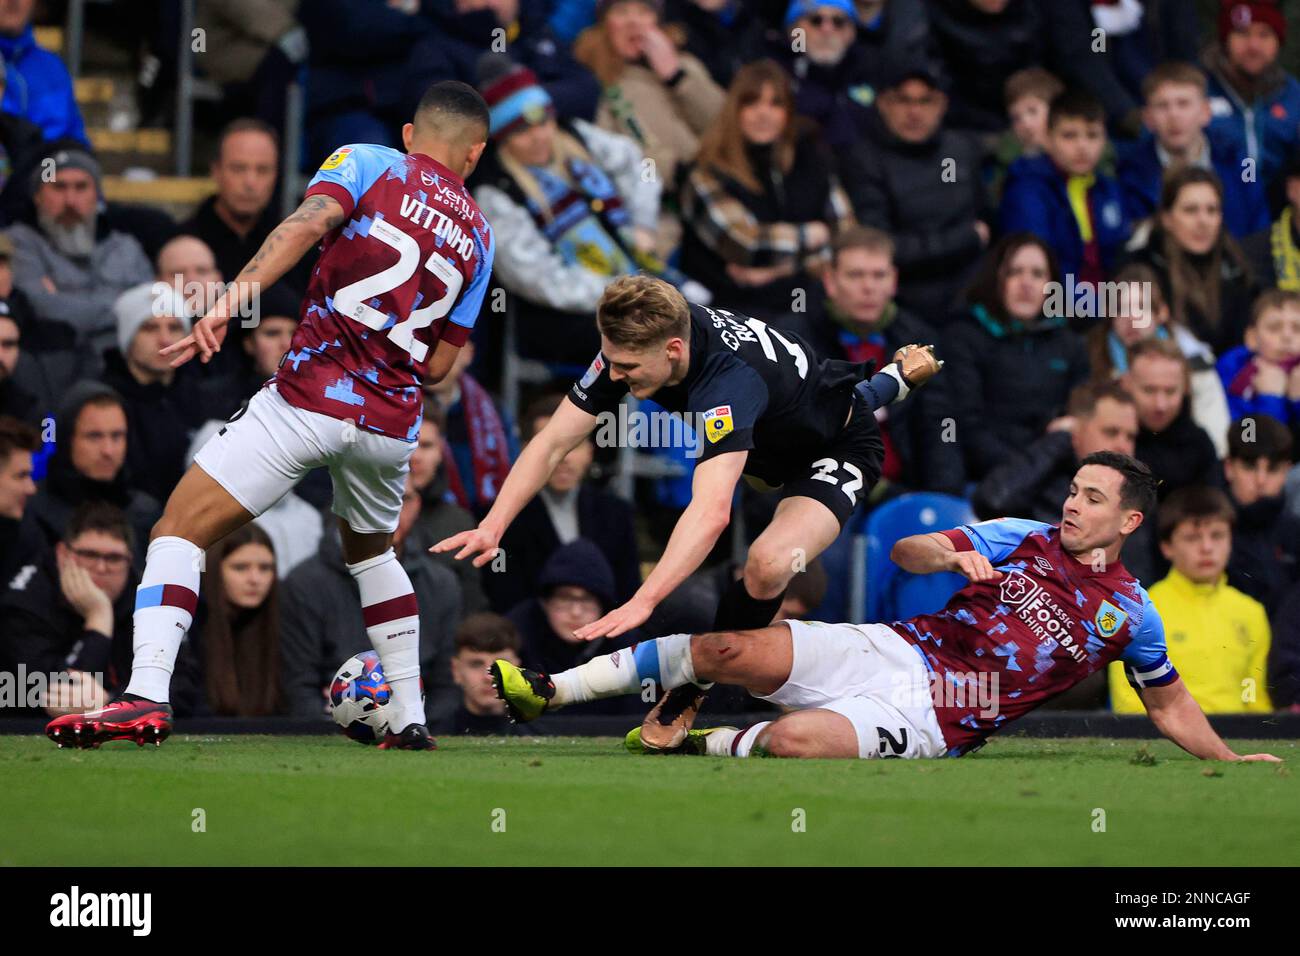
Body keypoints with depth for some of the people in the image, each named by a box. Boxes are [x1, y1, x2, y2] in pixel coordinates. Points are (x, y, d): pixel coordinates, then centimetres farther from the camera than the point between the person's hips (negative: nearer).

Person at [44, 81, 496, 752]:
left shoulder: (368, 163, 7)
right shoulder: (478, 236, 19)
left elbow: (307, 223, -14)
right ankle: (410, 719, 28)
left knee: (179, 532, -2)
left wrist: (231, 300, -23)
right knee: (370, 552, 33)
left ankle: (146, 696, -21)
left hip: (309, 397, -5)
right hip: (391, 424, 5)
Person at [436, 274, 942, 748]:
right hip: (774, 439, 8)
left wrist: (642, 602, -65)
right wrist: (492, 526, -31)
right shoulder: (632, 345, -24)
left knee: (767, 566, -29)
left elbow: (711, 512, -57)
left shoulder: (729, 377, -45)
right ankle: (893, 378, 60)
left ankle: (695, 690, -6)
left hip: (838, 451, -8)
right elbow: (553, 442, -19)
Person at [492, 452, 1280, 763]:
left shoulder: (1131, 616, 6)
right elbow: (907, 551, 3)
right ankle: (547, 693, -14)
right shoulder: (1021, 539, 10)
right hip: (898, 650, 3)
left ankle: (700, 747, -6)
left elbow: (1171, 705, 19)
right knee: (731, 648, -18)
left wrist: (1230, 760, 10)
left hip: (930, 720, -3)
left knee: (794, 740, -35)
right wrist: (952, 555, -18)